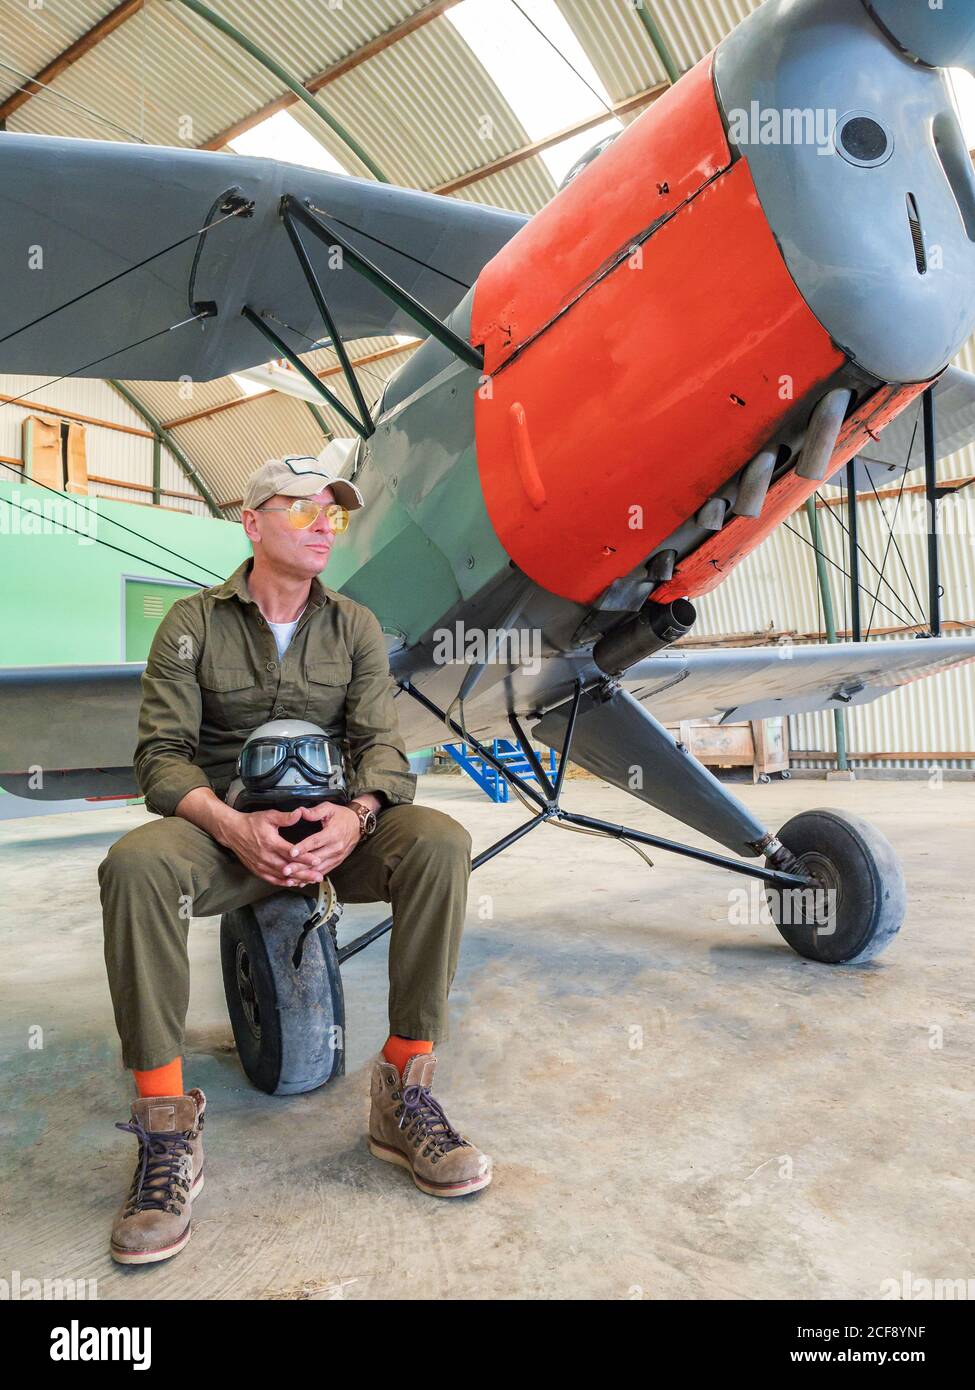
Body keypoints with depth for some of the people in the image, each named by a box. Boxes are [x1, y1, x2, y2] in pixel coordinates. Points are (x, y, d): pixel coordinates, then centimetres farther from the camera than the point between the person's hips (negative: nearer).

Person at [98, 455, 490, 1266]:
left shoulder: (355, 628, 9)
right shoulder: (193, 623, 2)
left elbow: (381, 741, -1)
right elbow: (162, 754, -5)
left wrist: (358, 814, -24)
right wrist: (233, 826, -25)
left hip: (331, 828, 2)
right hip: (222, 826, -1)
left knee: (440, 841, -28)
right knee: (136, 864, -34)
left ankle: (405, 1095, -18)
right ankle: (168, 1130, -22)